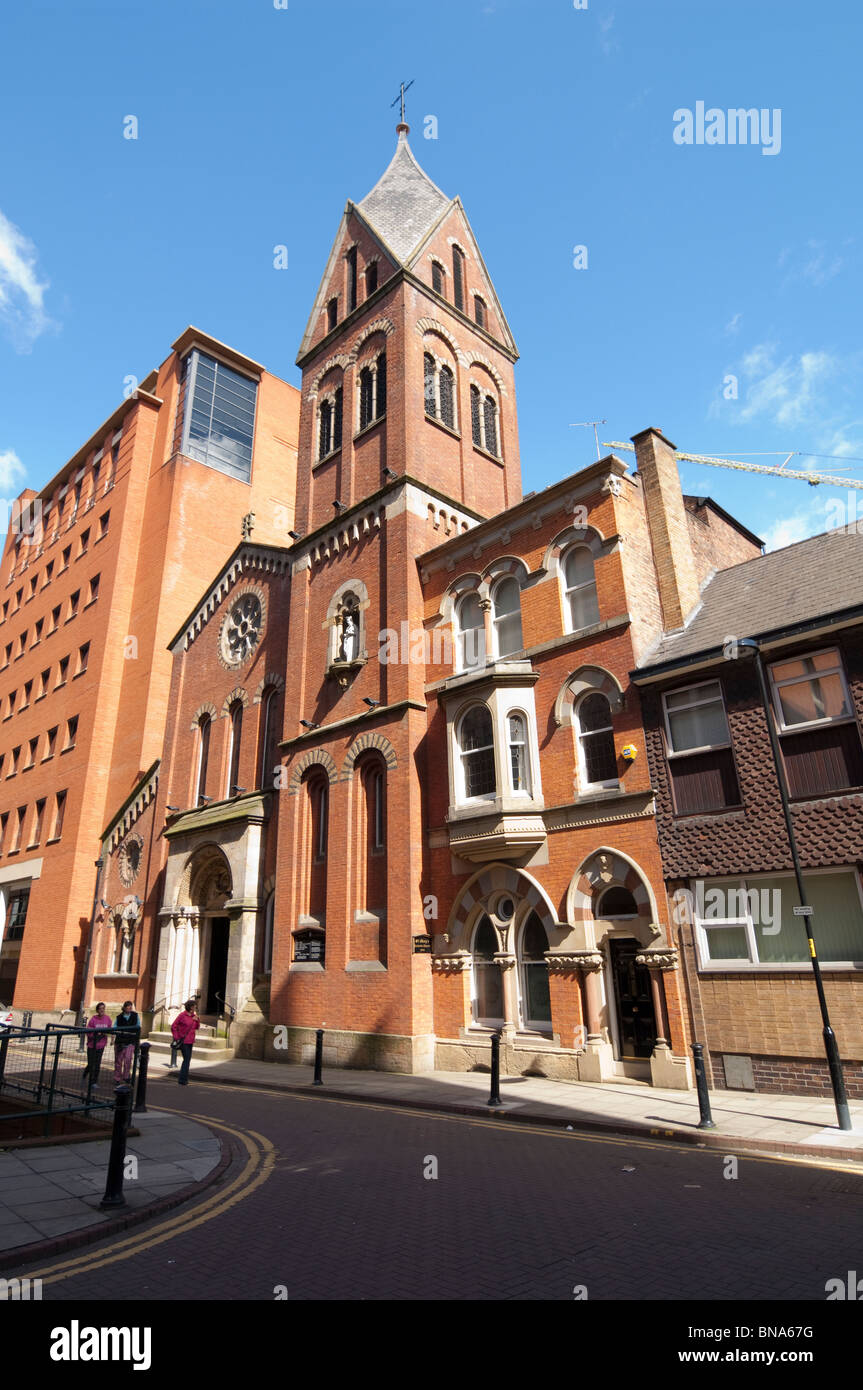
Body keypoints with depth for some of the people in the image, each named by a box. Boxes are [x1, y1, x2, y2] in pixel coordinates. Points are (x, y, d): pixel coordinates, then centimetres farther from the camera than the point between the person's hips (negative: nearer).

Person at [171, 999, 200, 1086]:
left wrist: (197, 1020, -4)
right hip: (183, 1041, -7)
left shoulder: (193, 1016, 8)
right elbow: (173, 1027, -9)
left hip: (190, 1041, 7)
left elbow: (197, 1027, 14)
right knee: (186, 1060, -9)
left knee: (187, 1059, 14)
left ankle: (183, 1078, 27)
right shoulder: (182, 1015, -12)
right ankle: (183, 1080, -3)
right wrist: (176, 1038, -13)